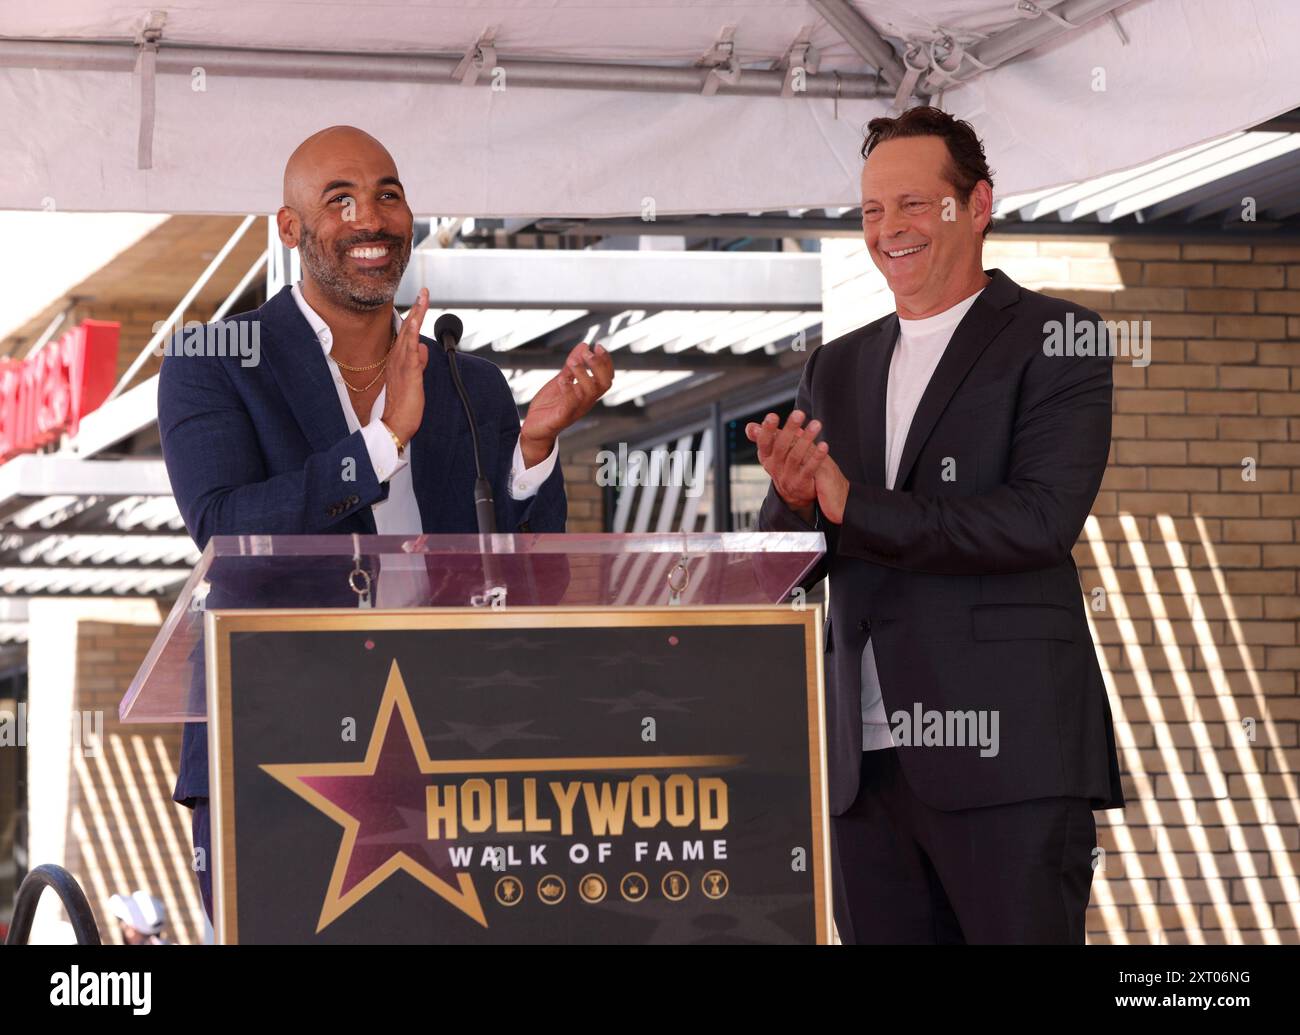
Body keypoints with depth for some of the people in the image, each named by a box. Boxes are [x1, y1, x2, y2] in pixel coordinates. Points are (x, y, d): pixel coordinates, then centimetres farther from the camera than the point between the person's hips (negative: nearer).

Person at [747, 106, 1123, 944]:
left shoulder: (1051, 340, 0)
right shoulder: (839, 368, 17)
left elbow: (1042, 520, -14)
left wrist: (852, 506, -15)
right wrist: (795, 501, -9)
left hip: (1007, 754, -5)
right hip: (869, 759, 6)